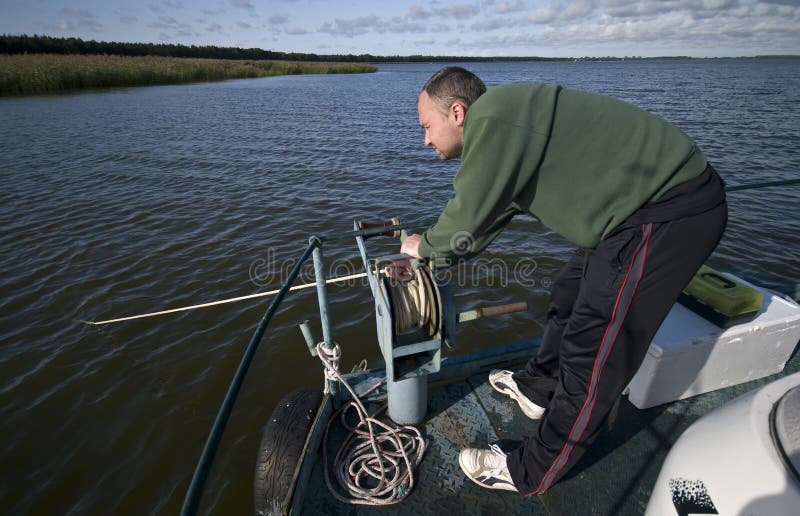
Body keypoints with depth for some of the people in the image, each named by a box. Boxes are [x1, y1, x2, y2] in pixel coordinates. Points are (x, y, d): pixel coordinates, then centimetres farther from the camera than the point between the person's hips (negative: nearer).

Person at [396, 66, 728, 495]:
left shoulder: (492, 118, -19)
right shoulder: (501, 122, 12)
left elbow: (466, 227, -17)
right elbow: (484, 217, 17)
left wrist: (422, 246, 3)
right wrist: (428, 258, 20)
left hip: (668, 214, -10)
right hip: (638, 204, 10)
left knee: (594, 355, -3)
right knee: (568, 297, 21)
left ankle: (530, 474, 13)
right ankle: (537, 388, 43)